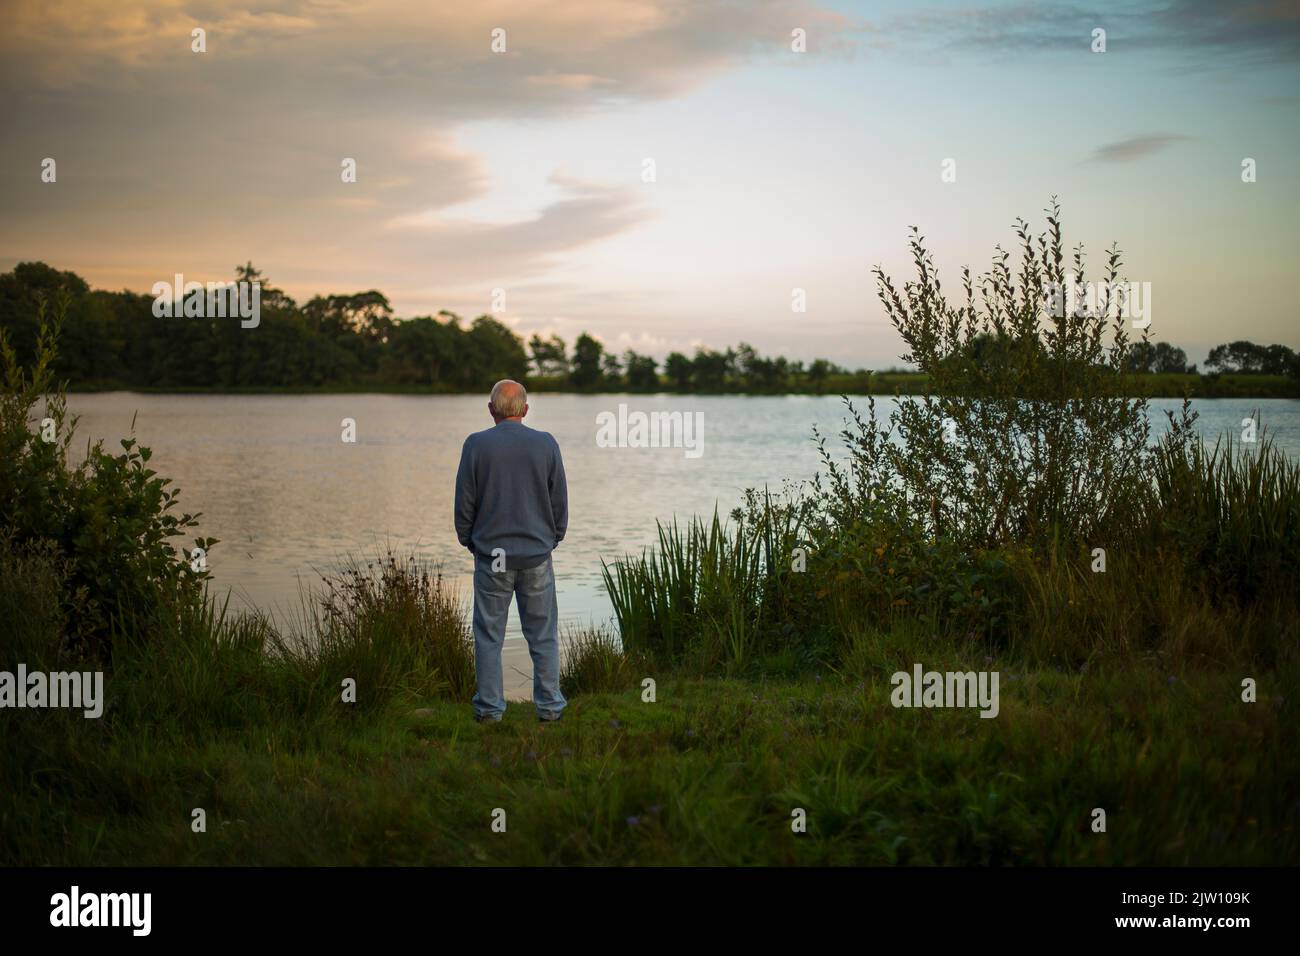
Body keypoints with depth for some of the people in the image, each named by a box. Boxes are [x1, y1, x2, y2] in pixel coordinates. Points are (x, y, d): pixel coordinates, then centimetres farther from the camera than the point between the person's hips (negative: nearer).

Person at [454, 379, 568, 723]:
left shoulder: (476, 445, -6)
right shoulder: (546, 444, -2)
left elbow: (464, 502, -2)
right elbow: (560, 501, 3)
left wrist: (468, 540, 13)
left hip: (491, 554, -1)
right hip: (537, 554, 1)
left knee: (489, 634, 7)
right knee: (543, 634, 8)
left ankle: (489, 707, 10)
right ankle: (549, 706, 10)